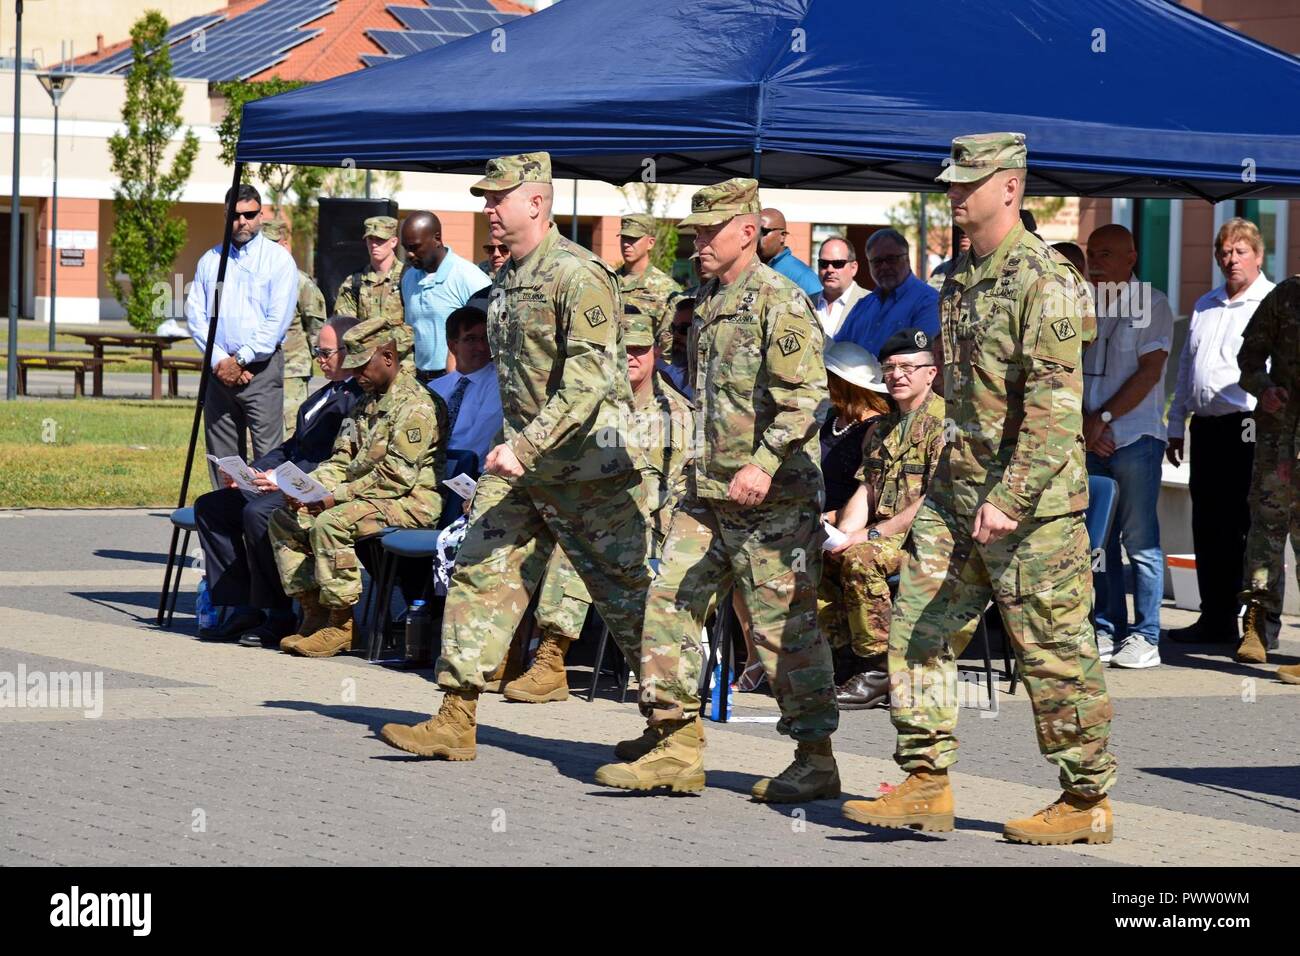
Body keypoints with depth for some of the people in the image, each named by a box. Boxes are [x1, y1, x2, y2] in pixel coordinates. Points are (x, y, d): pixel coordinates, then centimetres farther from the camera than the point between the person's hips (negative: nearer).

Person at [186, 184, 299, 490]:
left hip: (261, 368, -4)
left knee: (268, 453, -10)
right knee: (222, 454, 5)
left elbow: (278, 321, -6)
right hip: (219, 370, 4)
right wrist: (219, 361, -6)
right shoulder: (210, 260, 14)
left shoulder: (278, 260, 2)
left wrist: (240, 360, -11)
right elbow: (195, 315, 8)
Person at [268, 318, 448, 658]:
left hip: (410, 502, -10)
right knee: (284, 520, 2)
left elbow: (397, 475, -20)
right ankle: (313, 613, 0)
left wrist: (337, 496, -21)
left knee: (329, 523, -32)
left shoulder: (417, 404, -13)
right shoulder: (369, 404, 19)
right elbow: (341, 461, 18)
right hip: (366, 498, 10)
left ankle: (341, 625, -22)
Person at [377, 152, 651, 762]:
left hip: (584, 456, -9)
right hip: (519, 459, 9)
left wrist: (526, 446, -29)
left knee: (625, 592, 1)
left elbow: (590, 378, -25)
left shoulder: (578, 275, -16)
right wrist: (513, 446, 19)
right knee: (480, 574, 1)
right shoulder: (506, 280, 14)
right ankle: (456, 721, 1)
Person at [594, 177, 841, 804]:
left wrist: (765, 462, -30)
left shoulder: (782, 303, -11)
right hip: (707, 493, 9)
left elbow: (805, 398, -20)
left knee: (783, 626, -4)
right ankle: (675, 749, 7)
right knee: (669, 604, 4)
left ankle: (816, 759, 5)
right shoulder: (708, 302, 17)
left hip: (771, 496, -9)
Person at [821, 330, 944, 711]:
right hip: (885, 534, 8)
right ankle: (847, 652, -6)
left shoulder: (943, 422, -9)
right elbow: (865, 491, 14)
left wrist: (873, 534, -21)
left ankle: (879, 670, -26)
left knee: (860, 559, -33)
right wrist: (842, 535, -8)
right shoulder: (881, 430, 19)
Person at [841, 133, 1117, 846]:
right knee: (918, 629, 5)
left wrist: (1010, 500, -25)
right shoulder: (960, 277, 13)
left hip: (1030, 499, -9)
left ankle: (1087, 801, 9)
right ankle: (926, 785, 10)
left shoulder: (1044, 281, -15)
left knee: (1053, 652, -1)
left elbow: (1055, 407, -21)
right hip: (957, 490, 9)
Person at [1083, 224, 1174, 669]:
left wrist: (1102, 418, -12)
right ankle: (1106, 632, 12)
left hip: (1135, 437, -5)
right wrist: (1084, 424, -3)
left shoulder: (1151, 303, -2)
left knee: (1140, 540, -5)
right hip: (1090, 441, 5)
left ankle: (1145, 637, -3)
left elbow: (1149, 372, -9)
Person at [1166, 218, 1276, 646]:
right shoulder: (1204, 307, 21)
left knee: (1254, 527, -4)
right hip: (1206, 429, 7)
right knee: (1208, 528, 9)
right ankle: (1216, 618, 17)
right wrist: (1176, 426, 20)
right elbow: (1186, 369, 25)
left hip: (1250, 429, -7)